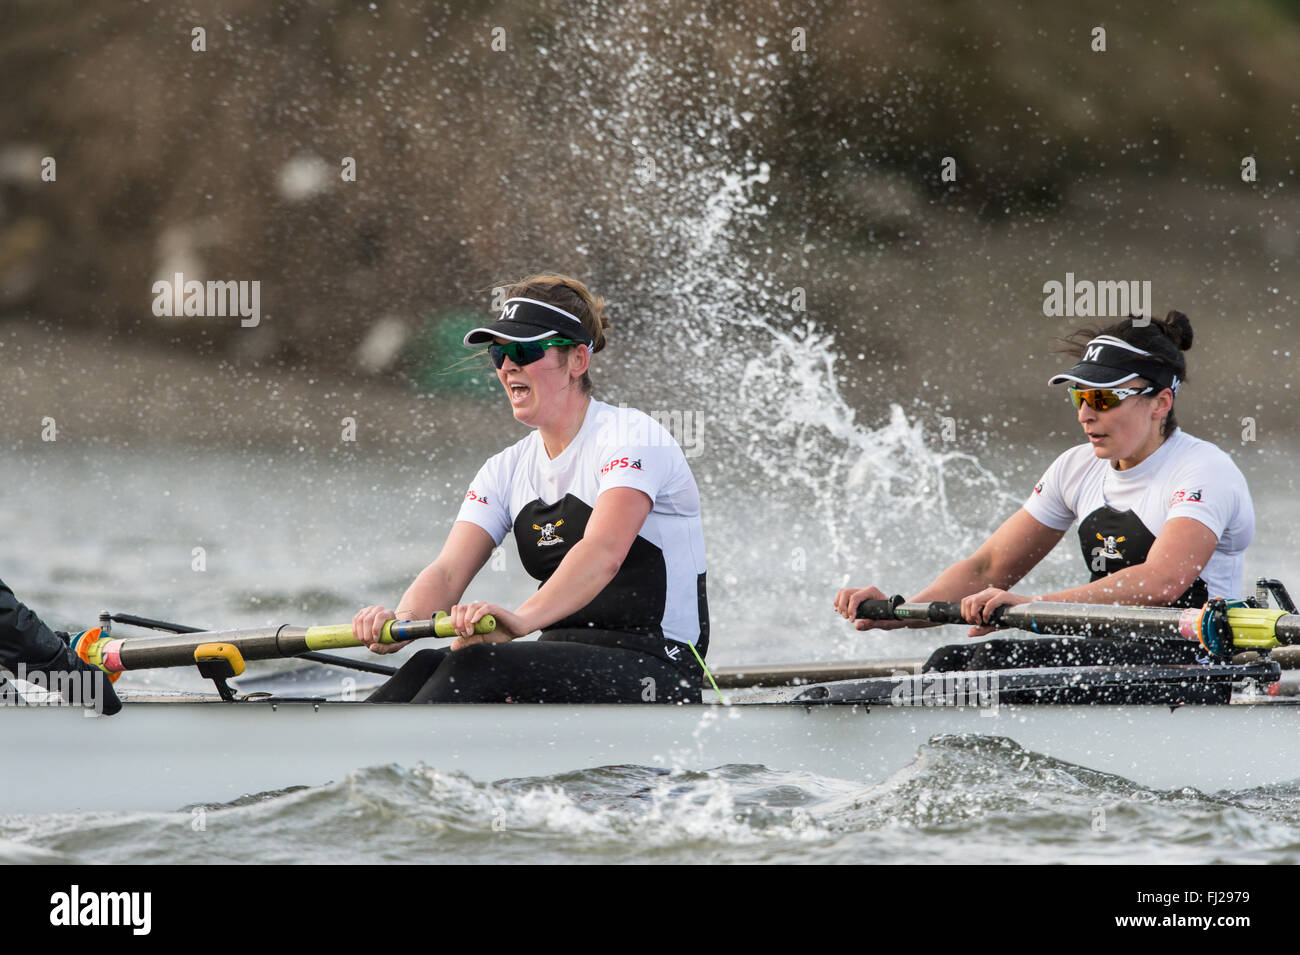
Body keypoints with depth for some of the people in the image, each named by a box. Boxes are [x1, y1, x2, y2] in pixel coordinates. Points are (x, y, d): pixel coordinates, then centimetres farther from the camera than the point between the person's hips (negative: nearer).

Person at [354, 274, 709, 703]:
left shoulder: (630, 435, -9)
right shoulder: (507, 470, 13)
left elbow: (604, 552, -28)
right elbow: (449, 570, -1)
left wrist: (522, 618, -47)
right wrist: (403, 619, -27)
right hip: (564, 673, 7)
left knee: (479, 665, -29)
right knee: (429, 667, -21)